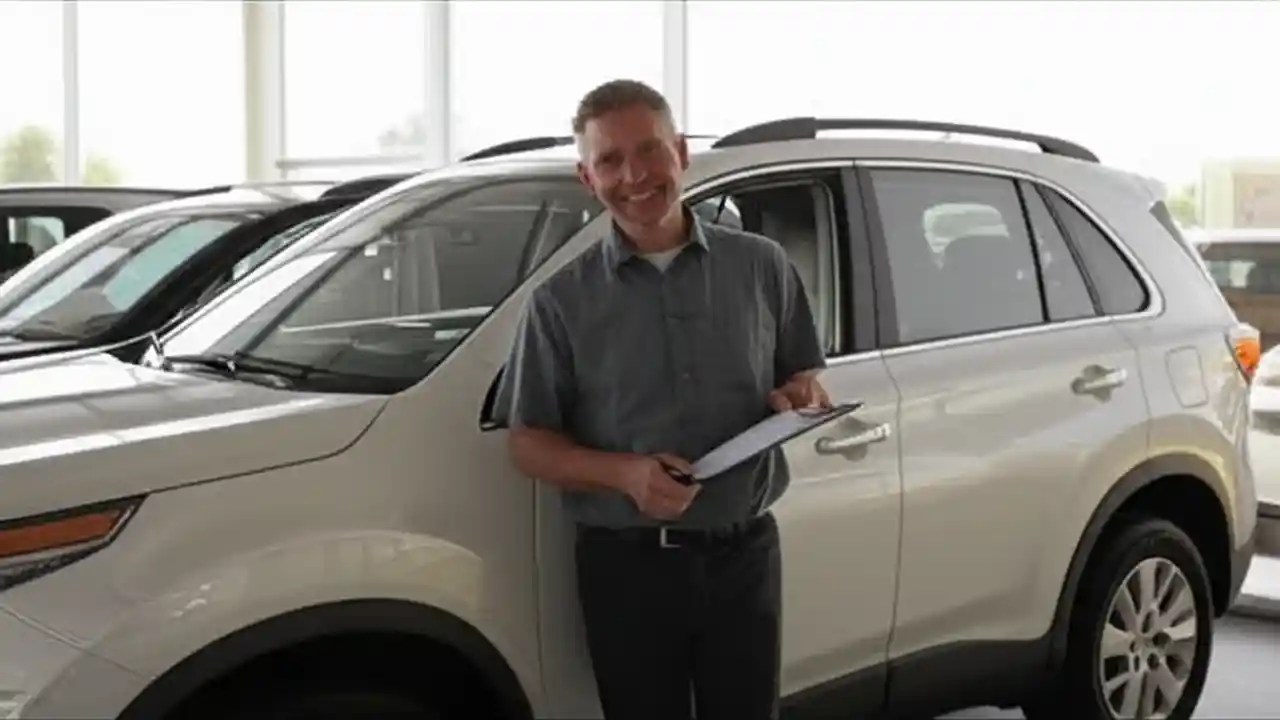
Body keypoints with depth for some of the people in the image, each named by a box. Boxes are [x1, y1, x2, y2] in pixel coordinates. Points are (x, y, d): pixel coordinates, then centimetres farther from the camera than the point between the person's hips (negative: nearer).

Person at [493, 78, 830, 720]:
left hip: (744, 554, 1)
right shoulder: (563, 299, -1)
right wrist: (625, 473, -18)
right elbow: (528, 445, -1)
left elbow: (807, 380, 14)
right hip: (627, 564, -1)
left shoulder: (762, 266, 3)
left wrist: (801, 397, -10)